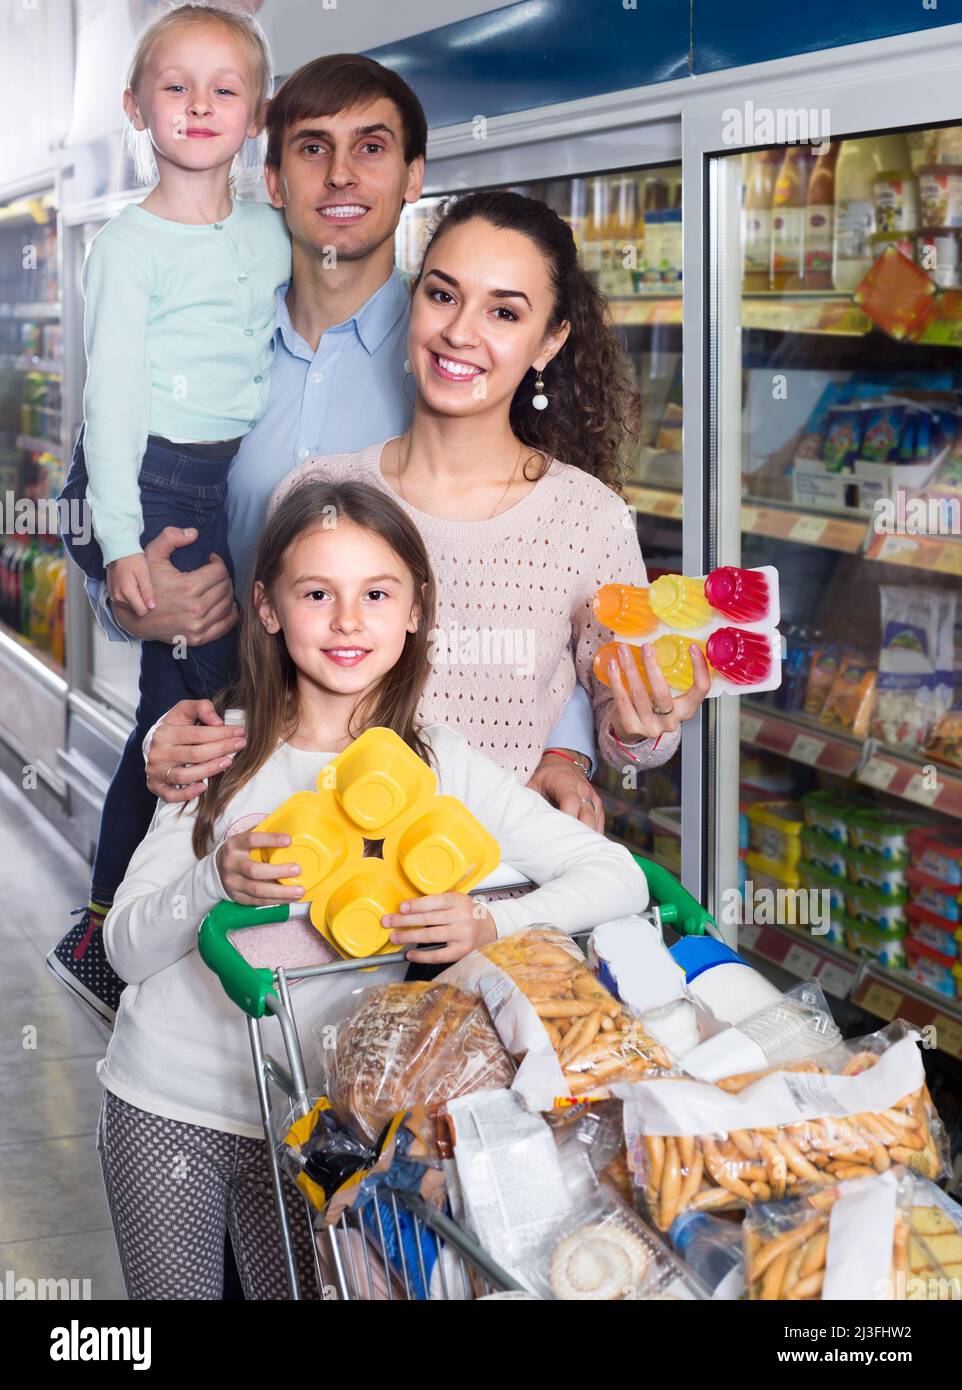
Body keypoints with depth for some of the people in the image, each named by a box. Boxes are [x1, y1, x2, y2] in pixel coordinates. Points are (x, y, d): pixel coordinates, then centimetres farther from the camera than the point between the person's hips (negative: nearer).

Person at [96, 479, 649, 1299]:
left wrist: (490, 925, -29)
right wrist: (216, 884, -23)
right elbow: (126, 948, -3)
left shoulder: (441, 767, -6)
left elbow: (621, 879, -12)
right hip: (167, 1105, 1)